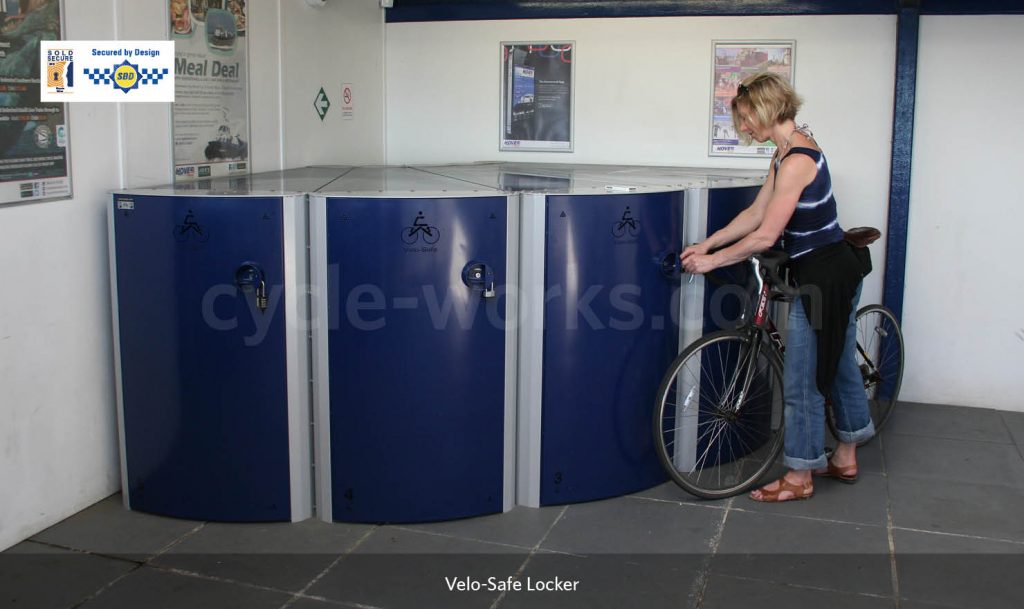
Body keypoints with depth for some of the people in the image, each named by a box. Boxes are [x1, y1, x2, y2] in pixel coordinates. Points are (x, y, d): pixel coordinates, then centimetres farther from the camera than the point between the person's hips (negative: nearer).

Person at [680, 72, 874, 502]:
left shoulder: (796, 160, -22)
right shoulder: (790, 151, 9)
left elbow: (765, 236, -23)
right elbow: (755, 214, 12)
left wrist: (712, 261, -14)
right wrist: (706, 244, 6)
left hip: (823, 278, -11)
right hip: (836, 271, 11)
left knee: (802, 380, 0)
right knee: (838, 365, 21)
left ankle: (799, 477, 13)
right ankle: (845, 459, 36)